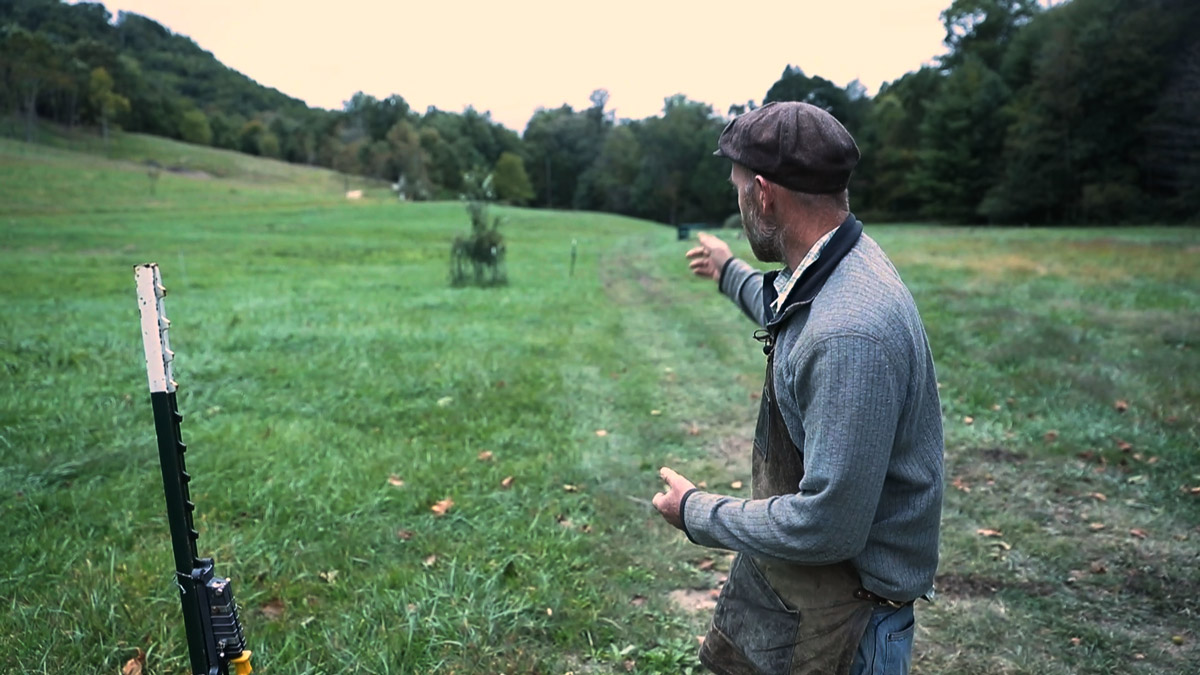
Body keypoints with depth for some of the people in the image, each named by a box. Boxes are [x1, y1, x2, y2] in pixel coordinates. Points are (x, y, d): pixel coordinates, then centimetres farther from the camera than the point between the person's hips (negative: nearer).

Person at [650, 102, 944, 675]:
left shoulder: (850, 331, -33)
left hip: (840, 602, -8)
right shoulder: (817, 276, -2)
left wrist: (696, 513, -16)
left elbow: (827, 526, -31)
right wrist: (730, 275, 39)